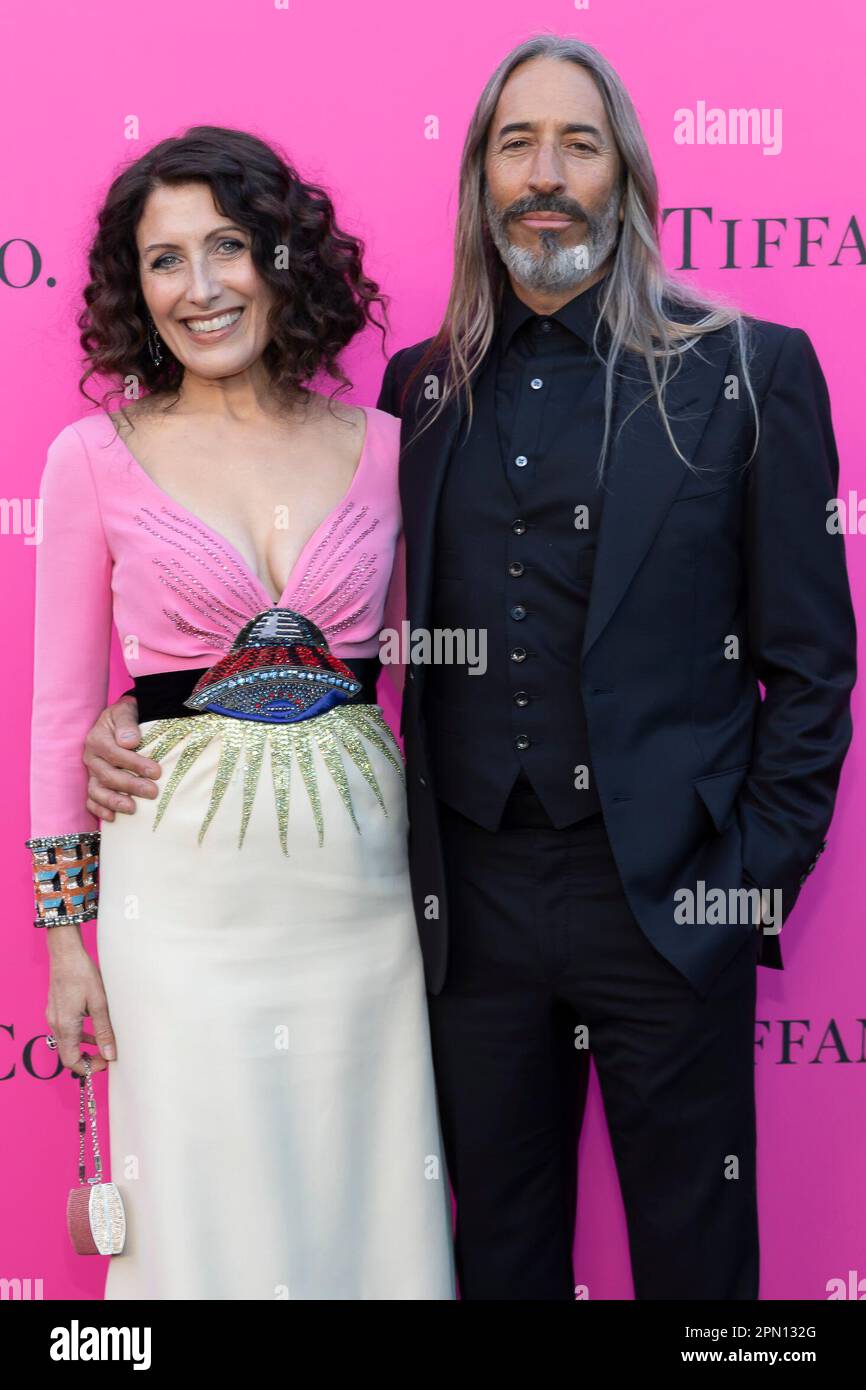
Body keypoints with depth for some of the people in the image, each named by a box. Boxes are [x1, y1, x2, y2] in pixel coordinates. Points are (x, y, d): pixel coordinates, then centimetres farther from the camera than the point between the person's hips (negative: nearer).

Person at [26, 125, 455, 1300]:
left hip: (361, 876, 2)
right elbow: (63, 701, 2)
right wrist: (64, 930, 2)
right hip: (184, 883, -2)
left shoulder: (382, 445, 3)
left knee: (369, 1202, 12)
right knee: (206, 1212, 9)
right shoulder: (96, 457, -2)